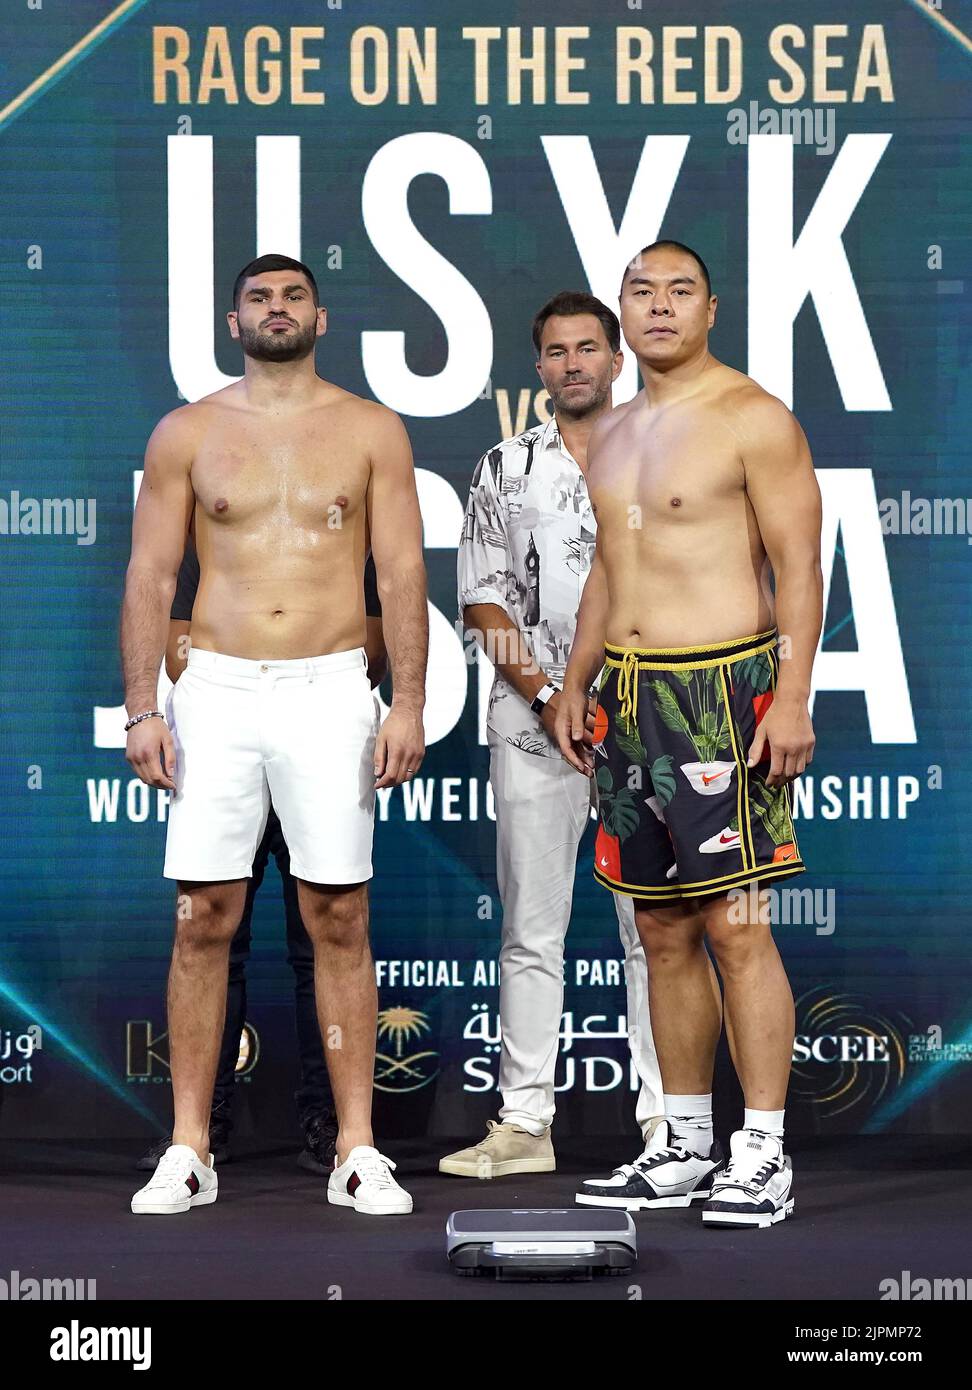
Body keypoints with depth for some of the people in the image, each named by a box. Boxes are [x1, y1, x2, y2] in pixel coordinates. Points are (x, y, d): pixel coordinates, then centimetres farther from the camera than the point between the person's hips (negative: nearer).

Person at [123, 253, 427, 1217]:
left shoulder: (371, 431, 7)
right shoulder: (187, 434, 8)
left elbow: (402, 574, 4)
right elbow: (149, 577, 6)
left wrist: (408, 703, -6)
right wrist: (142, 709, -3)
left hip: (330, 693, 0)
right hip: (215, 692, 1)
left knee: (340, 921, 1)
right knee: (203, 921, 0)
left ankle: (356, 1153, 6)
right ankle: (188, 1153, 6)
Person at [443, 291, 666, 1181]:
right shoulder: (507, 467, 10)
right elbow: (483, 599, 6)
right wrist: (547, 696, -6)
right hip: (533, 721, 1)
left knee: (653, 925, 1)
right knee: (531, 929, 3)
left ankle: (666, 1117, 6)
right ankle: (525, 1121, 8)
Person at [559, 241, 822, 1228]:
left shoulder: (752, 420, -5)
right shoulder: (613, 433, 18)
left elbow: (799, 564, -9)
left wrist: (792, 697, -17)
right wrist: (575, 686, 19)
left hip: (722, 688, -7)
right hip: (628, 697, 7)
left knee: (734, 923, -9)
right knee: (663, 931, 9)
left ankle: (764, 1155, -4)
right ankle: (685, 1148, 16)